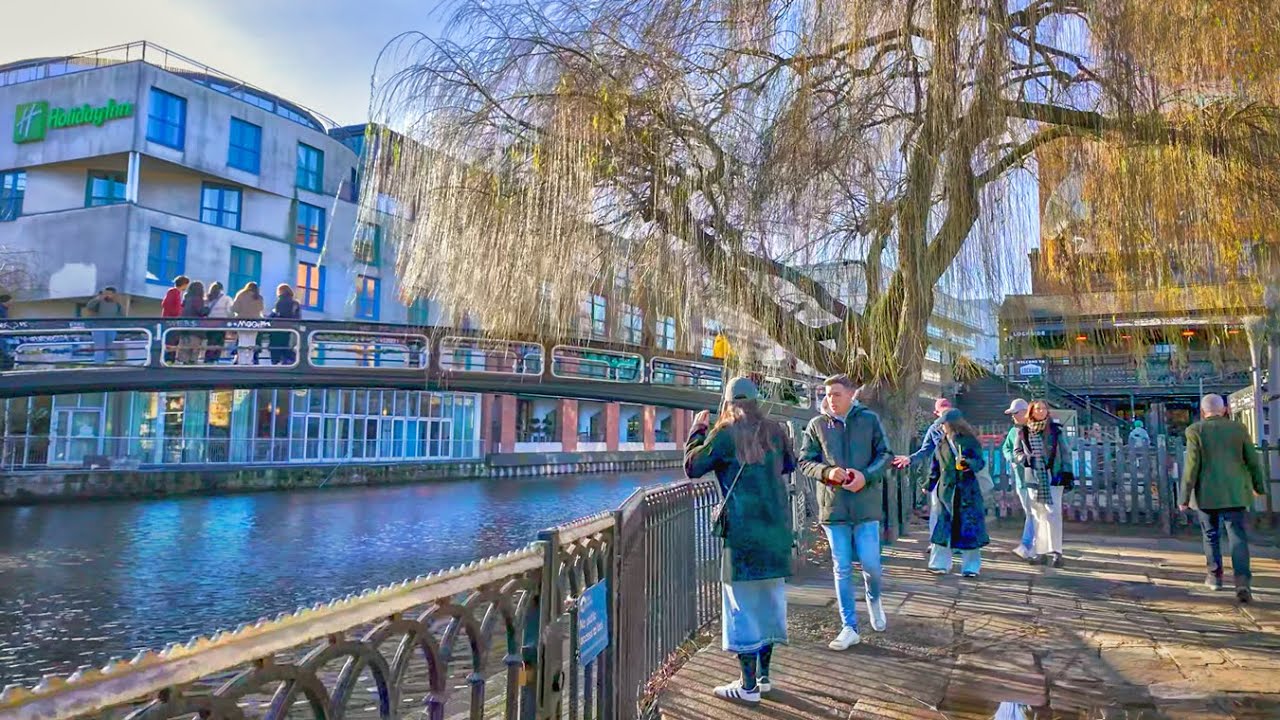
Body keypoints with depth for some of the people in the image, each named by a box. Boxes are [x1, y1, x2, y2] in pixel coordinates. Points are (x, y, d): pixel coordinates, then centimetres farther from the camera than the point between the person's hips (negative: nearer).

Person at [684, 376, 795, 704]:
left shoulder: (724, 434, -9)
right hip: (776, 528, 6)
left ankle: (748, 685, 7)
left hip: (744, 529, -6)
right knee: (770, 599, 15)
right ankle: (763, 675, 26)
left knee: (743, 603, 2)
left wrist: (697, 430, 9)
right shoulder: (774, 430, 7)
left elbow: (692, 466, -2)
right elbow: (789, 465, 21)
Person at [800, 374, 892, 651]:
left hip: (865, 504, -1)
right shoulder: (817, 425, 2)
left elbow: (885, 455, 4)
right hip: (833, 506, 1)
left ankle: (874, 600, 36)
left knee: (870, 563, 1)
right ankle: (850, 628, 17)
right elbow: (805, 461, 4)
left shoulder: (869, 420, 1)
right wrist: (827, 471, -15)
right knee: (842, 569, 6)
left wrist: (866, 476, -14)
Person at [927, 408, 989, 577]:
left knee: (969, 527, 1)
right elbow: (935, 465, 14)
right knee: (944, 527, 3)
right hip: (947, 490, 3)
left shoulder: (970, 441, -3)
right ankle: (940, 564, 11)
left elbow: (980, 462, -8)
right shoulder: (942, 442, 8)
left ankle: (970, 566, 11)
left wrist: (967, 463, -28)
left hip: (968, 491, -3)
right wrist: (929, 485, 14)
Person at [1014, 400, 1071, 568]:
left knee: (1053, 514, -9)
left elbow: (1065, 452, 4)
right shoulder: (1023, 432, 5)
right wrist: (1025, 459, -9)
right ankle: (1041, 551, 15)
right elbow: (1016, 452, 12)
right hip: (1034, 478, 2)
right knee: (1038, 516, 8)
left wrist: (1066, 473, -2)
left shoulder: (1056, 430, 1)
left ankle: (1055, 551, -5)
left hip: (1053, 477, -2)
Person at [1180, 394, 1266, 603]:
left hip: (1207, 493, -1)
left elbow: (1191, 465, -9)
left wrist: (1184, 497, -5)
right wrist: (1259, 486, 21)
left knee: (1211, 535, 14)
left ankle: (1215, 576, 24)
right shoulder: (1238, 428, 2)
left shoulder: (1195, 431, -6)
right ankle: (1242, 581, -11)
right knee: (1238, 536, 2)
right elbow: (1253, 460, 5)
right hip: (1235, 493, 1)